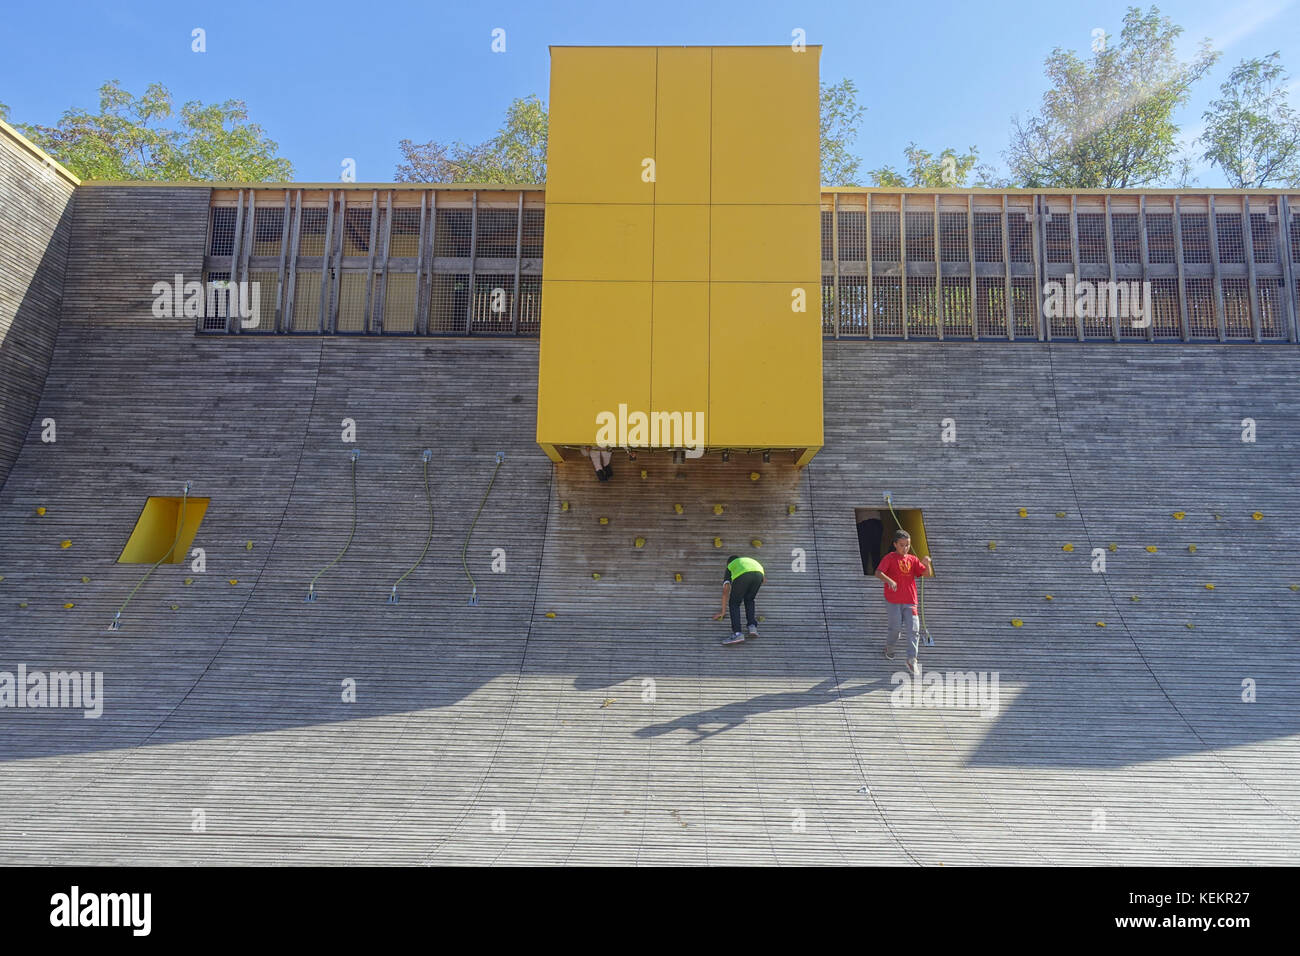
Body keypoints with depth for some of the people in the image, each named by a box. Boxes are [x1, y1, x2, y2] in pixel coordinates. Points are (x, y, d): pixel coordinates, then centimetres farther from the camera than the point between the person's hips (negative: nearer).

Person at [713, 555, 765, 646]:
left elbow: (725, 590, 32)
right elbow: (764, 578, 51)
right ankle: (752, 626, 11)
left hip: (742, 576, -3)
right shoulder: (750, 560, 46)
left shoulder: (730, 566, 37)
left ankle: (737, 634, -4)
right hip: (758, 574, 3)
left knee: (734, 603, 13)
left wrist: (723, 611, 38)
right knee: (749, 600, 28)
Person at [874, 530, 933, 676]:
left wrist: (927, 563, -17)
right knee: (896, 627, 0)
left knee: (914, 630, -5)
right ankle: (889, 647, 30)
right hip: (893, 600, -3)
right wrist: (889, 581, -35)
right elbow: (878, 572, -16)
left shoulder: (913, 559, 10)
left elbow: (927, 574, 4)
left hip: (910, 601, 3)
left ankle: (912, 660, 0)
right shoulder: (890, 558, -3)